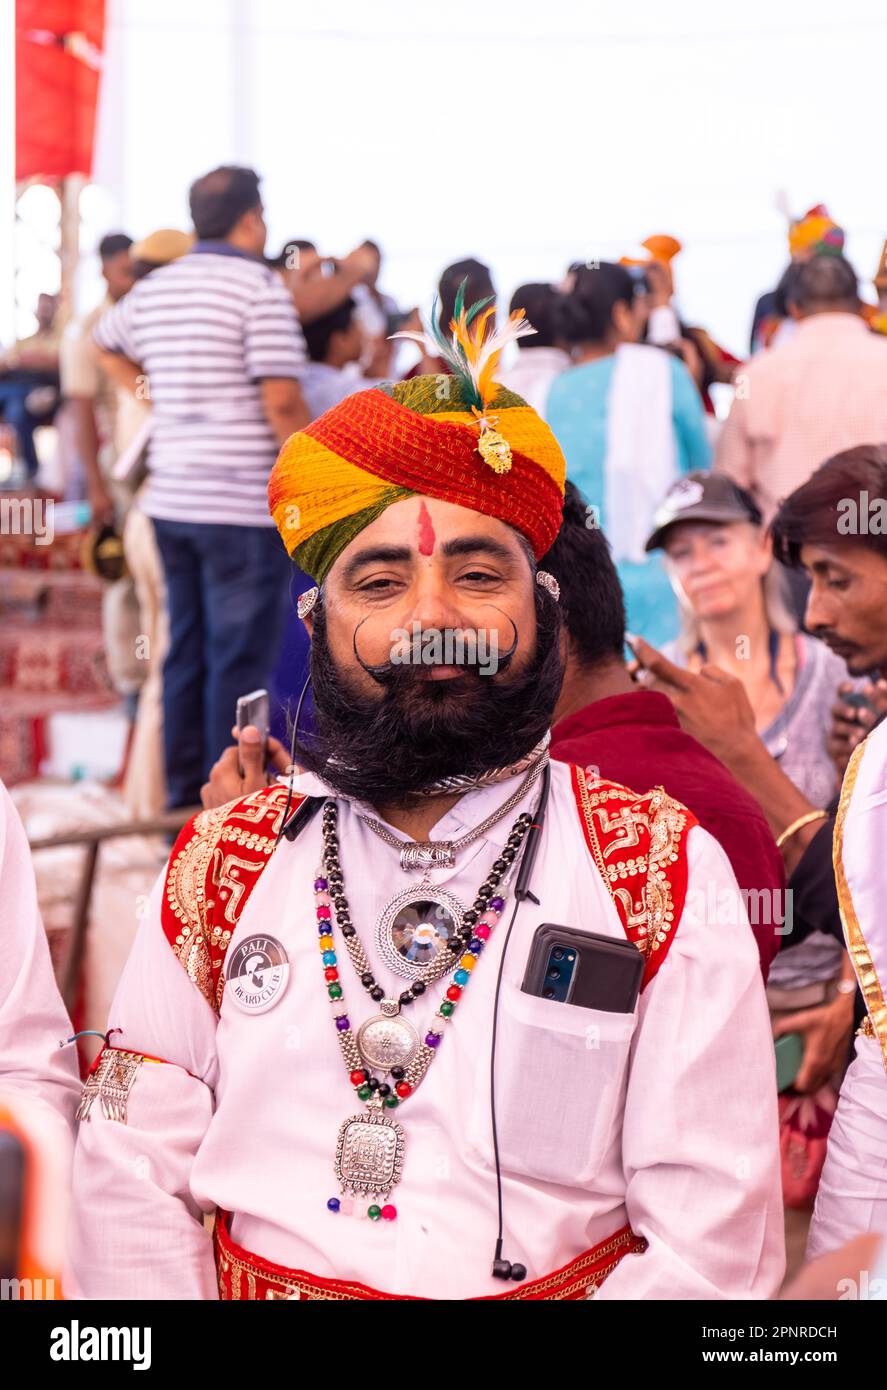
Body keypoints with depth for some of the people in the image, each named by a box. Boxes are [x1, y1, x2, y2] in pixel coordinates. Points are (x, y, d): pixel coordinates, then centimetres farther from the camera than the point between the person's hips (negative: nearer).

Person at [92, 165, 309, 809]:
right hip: (242, 507, -7)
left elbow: (106, 342, 32)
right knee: (240, 660, -2)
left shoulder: (154, 290, 12)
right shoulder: (260, 288, -10)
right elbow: (282, 401, -17)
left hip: (171, 501, 7)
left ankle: (185, 799, 19)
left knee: (187, 654, 13)